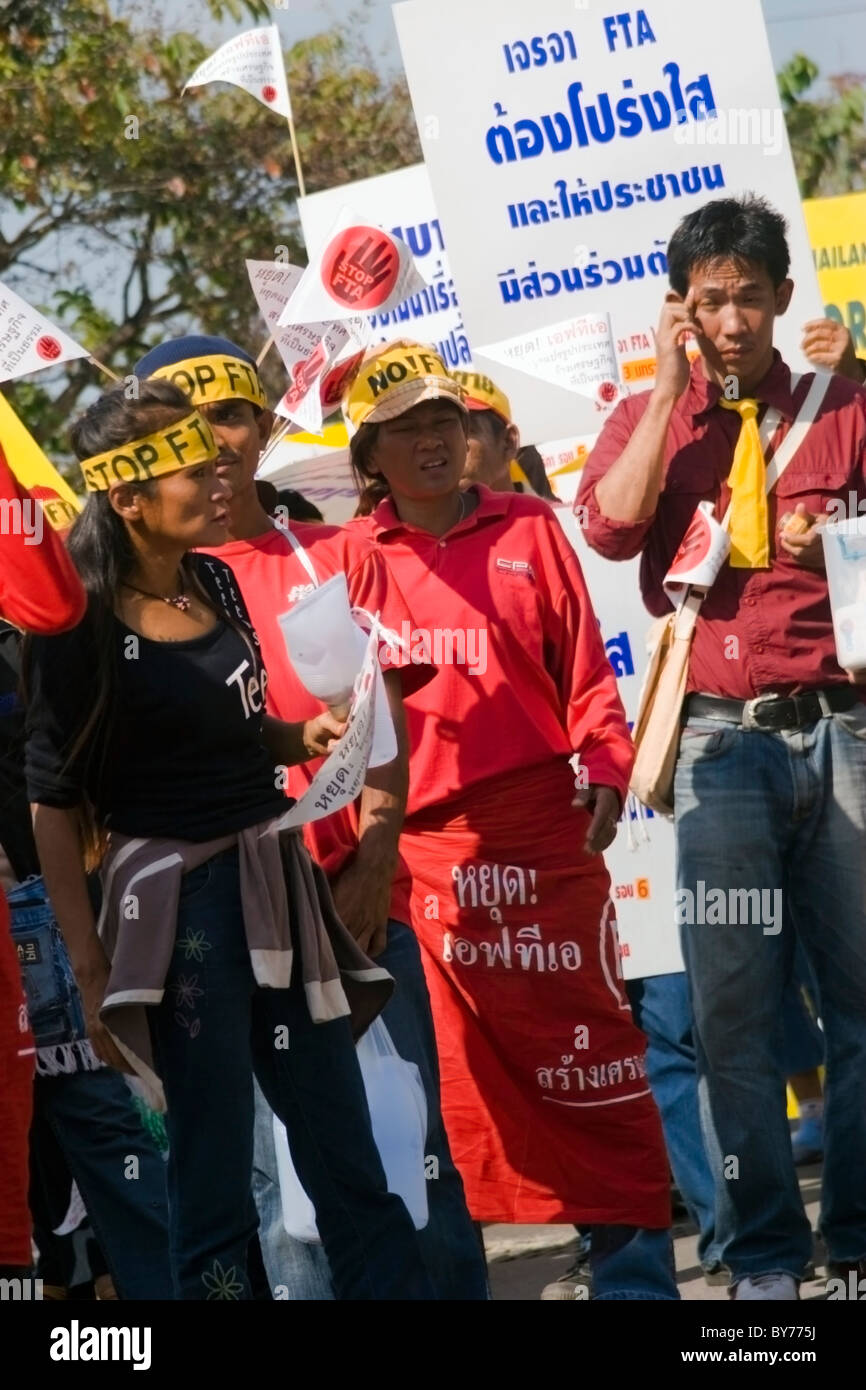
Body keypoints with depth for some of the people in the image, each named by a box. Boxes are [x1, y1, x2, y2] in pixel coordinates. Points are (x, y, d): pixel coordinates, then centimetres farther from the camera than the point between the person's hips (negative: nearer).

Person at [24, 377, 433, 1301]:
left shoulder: (214, 582, 7)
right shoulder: (82, 627, -13)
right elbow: (55, 807, -11)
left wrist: (302, 739, 2)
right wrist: (91, 972, -13)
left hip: (275, 882, 7)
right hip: (178, 903, -7)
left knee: (349, 1163, 9)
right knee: (214, 1181, 1)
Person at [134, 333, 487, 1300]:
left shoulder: (340, 559, 12)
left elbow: (380, 716, 5)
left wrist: (376, 858, -9)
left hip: (354, 897, 2)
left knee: (413, 1142, 1)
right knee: (285, 1165, -3)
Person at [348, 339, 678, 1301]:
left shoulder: (527, 530, 7)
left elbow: (585, 671, 4)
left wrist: (603, 766, -10)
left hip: (540, 832, -1)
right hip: (417, 849, 1)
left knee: (586, 1055, -2)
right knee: (447, 1074, 6)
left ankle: (633, 1263, 1)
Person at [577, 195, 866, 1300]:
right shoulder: (646, 419, 11)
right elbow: (612, 525, -9)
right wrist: (669, 388, -4)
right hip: (721, 740, 0)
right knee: (733, 1010, -1)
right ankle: (762, 1252, 5)